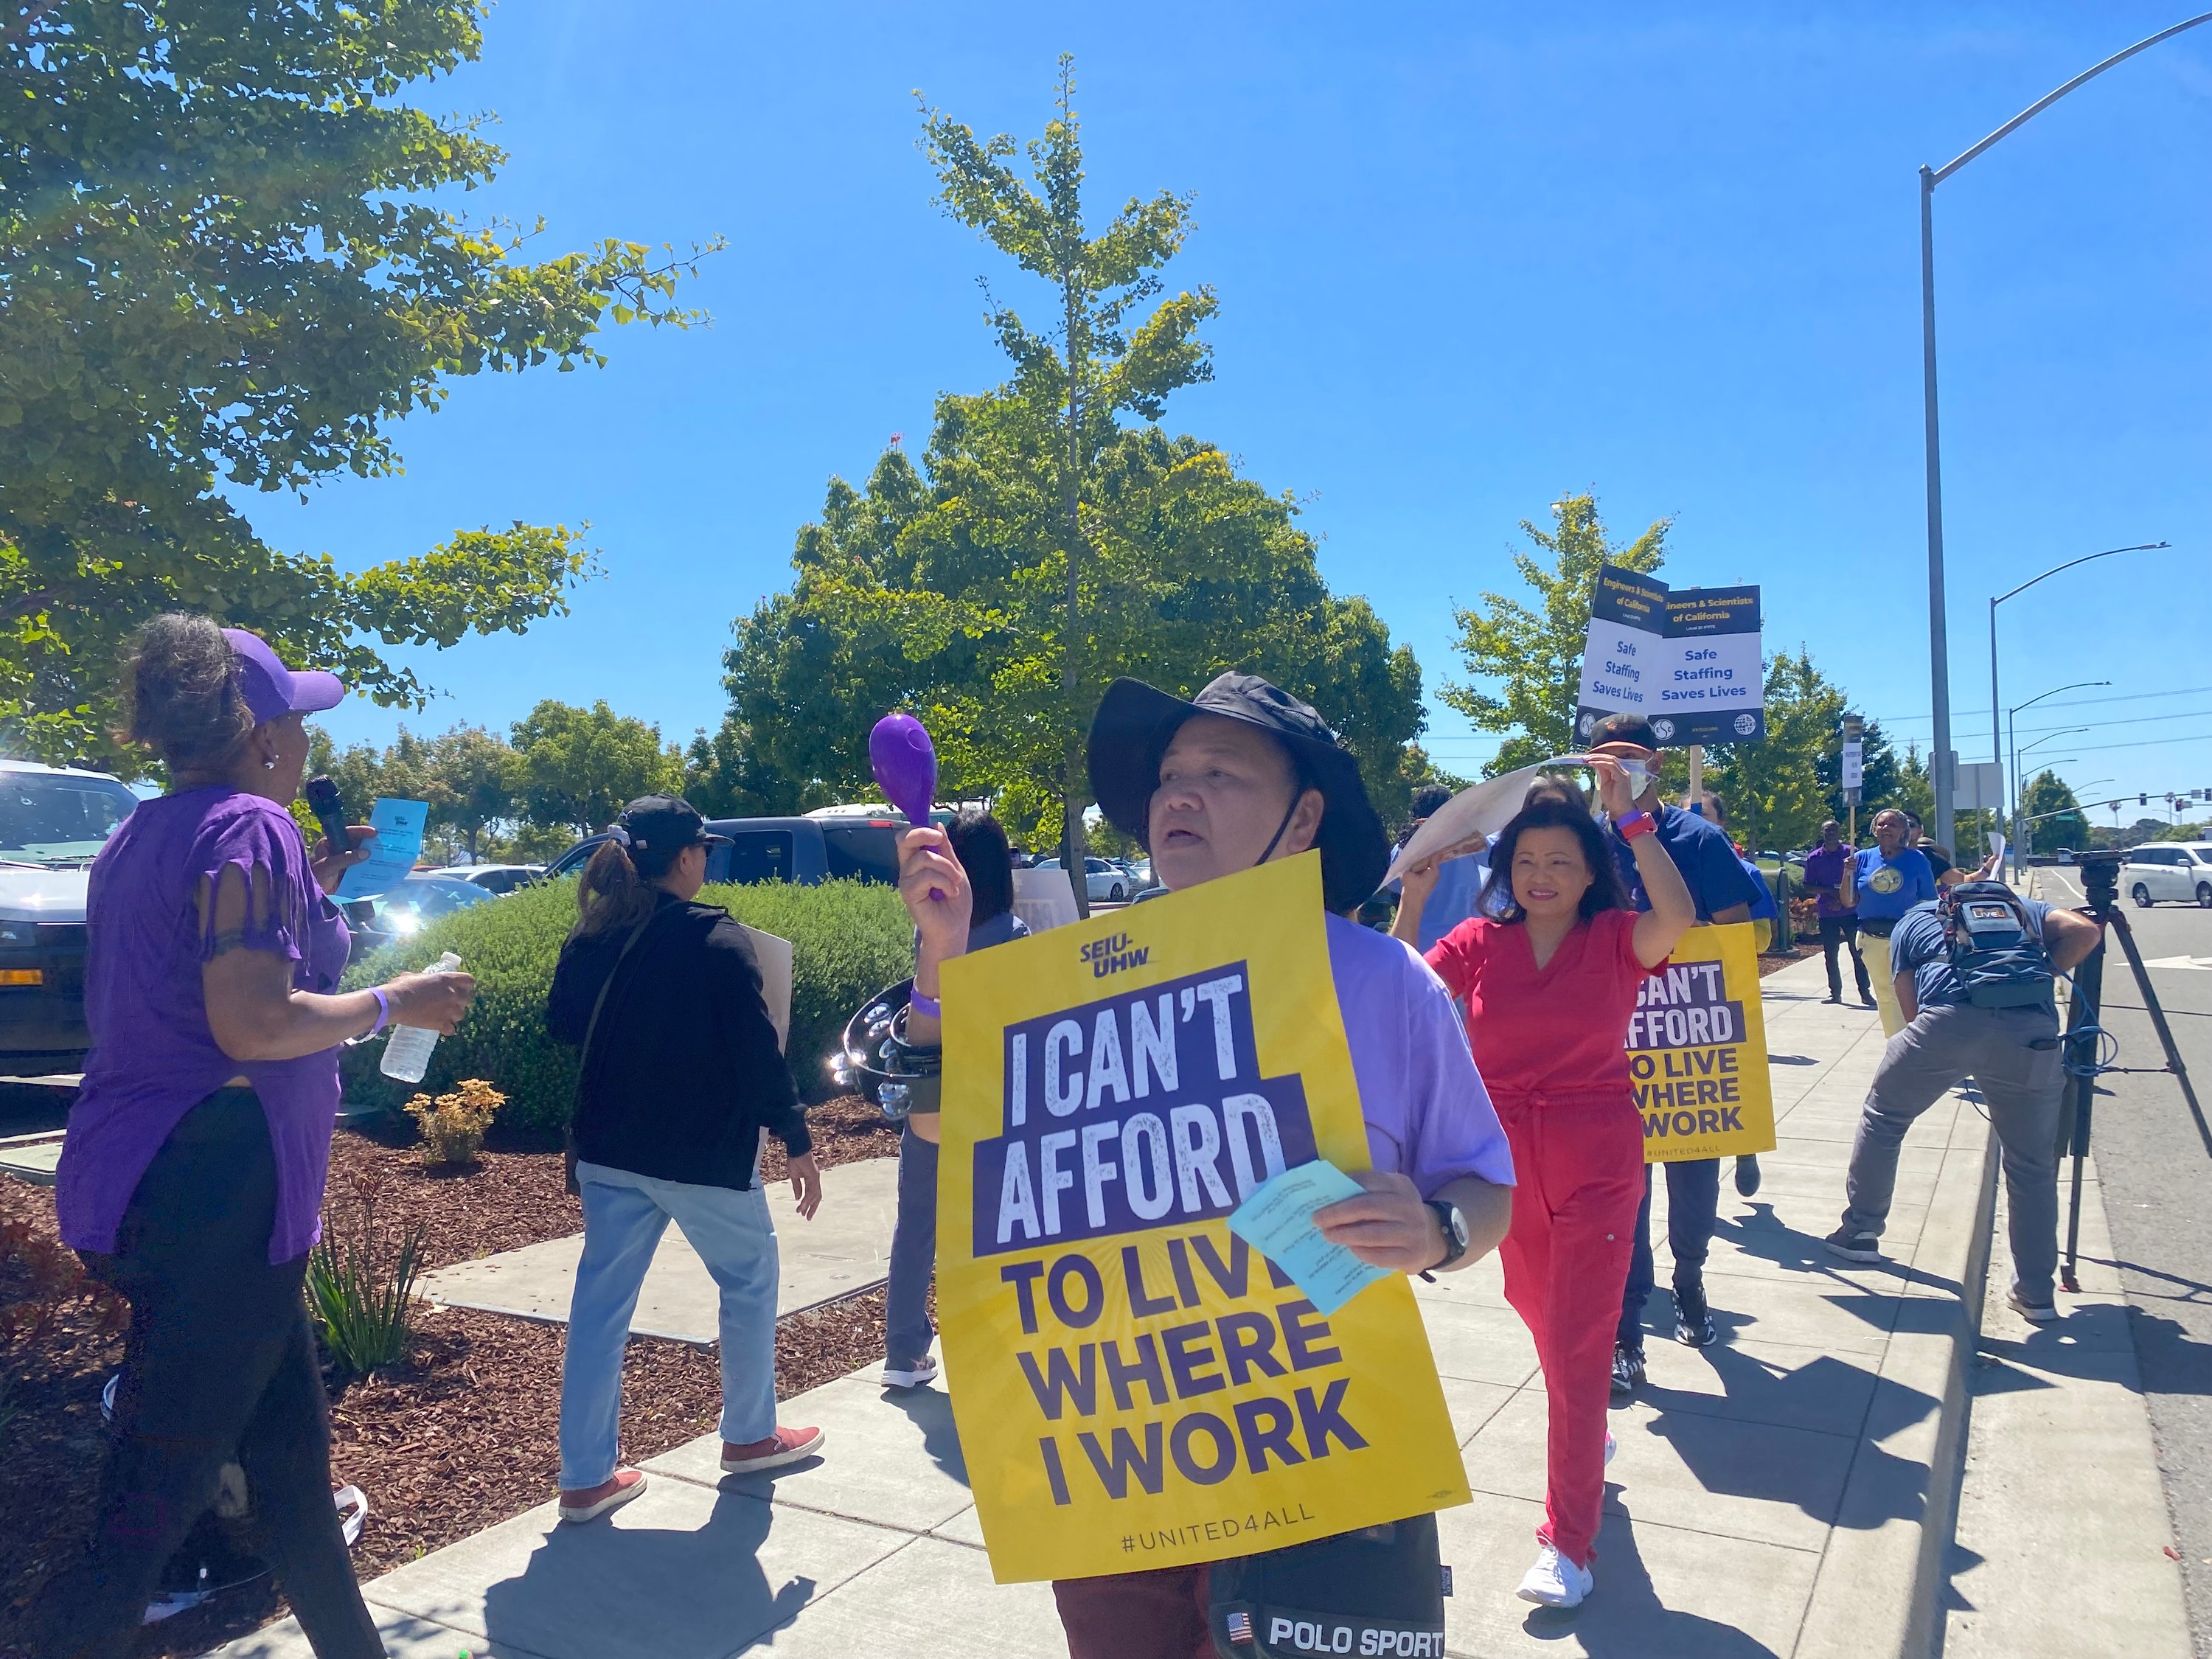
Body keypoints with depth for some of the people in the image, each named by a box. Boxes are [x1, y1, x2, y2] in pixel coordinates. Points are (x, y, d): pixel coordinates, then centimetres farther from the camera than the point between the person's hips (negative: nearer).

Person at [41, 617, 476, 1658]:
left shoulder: (143, 837, 15)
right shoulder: (249, 829, -14)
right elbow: (254, 1025, -22)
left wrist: (306, 892, 21)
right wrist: (397, 1004, -8)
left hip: (145, 1182, 10)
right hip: (216, 1188, -10)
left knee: (292, 1452, 20)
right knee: (154, 1504, -3)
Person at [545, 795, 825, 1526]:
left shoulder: (594, 935, 2)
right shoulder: (716, 940, -16)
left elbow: (563, 1023, 15)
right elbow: (758, 1049, -18)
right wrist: (796, 1140, -11)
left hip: (610, 1154, 6)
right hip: (705, 1155, -5)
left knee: (601, 1301, 10)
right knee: (750, 1279, 15)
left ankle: (587, 1476, 15)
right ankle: (750, 1436, 26)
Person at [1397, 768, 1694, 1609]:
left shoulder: (1615, 939, -8)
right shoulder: (1479, 942, -3)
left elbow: (1678, 916, -29)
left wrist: (1629, 816, -28)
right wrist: (1412, 900, -25)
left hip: (1597, 1163, -3)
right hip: (1509, 1160, 4)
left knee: (1577, 1341, -2)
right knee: (1541, 1312, 23)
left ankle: (1568, 1541, 8)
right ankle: (1588, 1436, 52)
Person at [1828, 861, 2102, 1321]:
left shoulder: (1911, 921, 29)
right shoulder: (2022, 905, 35)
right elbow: (2085, 931, 14)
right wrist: (2041, 977, 24)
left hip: (1948, 1021, -1)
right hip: (2031, 1032, 2)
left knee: (1882, 1119, 22)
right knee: (2033, 1165, 16)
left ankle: (1859, 1231, 28)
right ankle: (2035, 1292, 22)